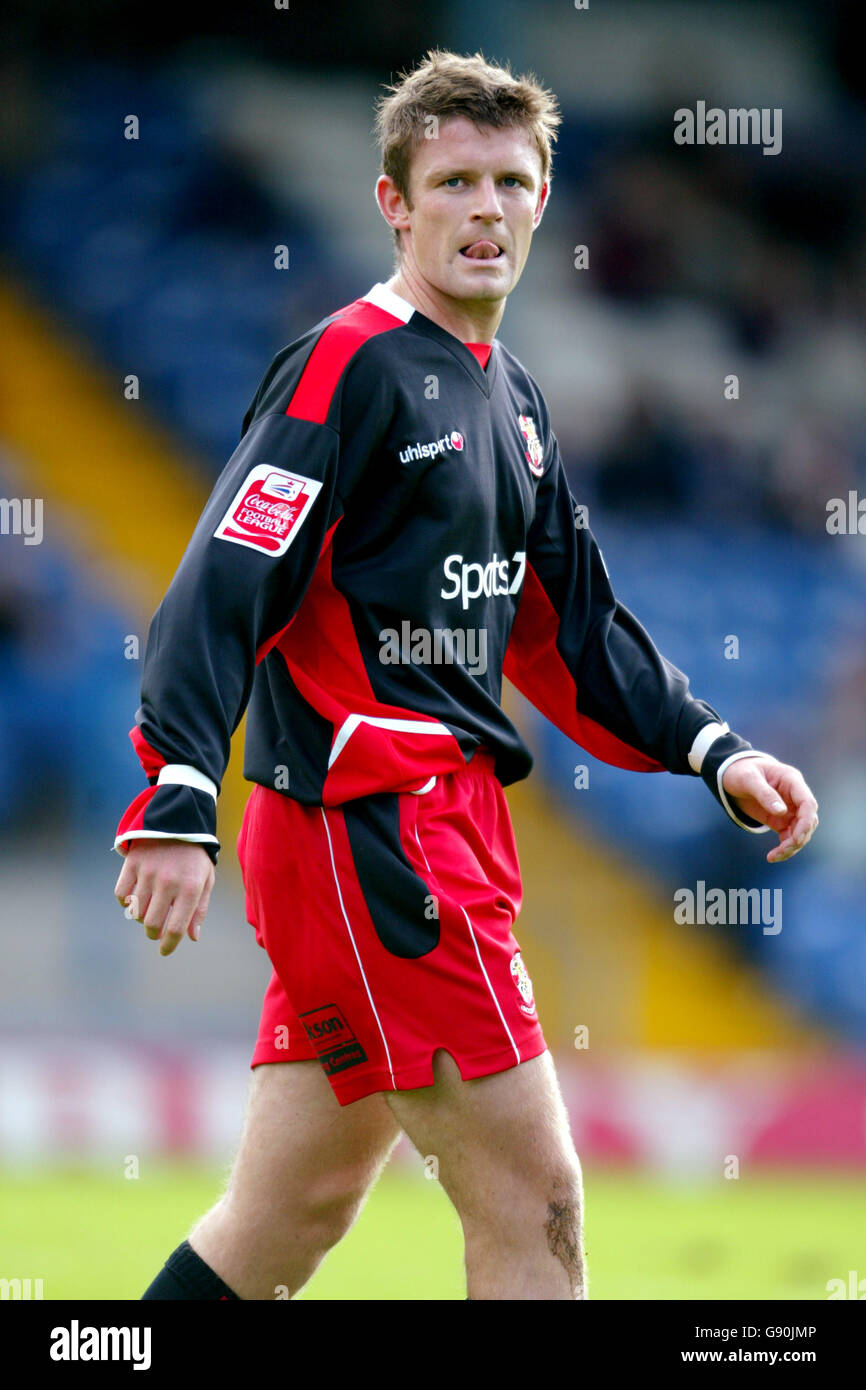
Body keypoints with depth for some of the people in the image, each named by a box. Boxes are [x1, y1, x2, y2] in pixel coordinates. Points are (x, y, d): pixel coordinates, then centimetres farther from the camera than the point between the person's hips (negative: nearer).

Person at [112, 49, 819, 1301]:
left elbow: (568, 630, 25)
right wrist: (177, 804, -30)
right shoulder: (348, 365, -9)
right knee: (532, 1202, -8)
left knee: (290, 1221, 11)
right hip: (370, 832, -9)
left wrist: (713, 752, 14)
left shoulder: (509, 398, 18)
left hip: (446, 823, 9)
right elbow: (225, 584, -18)